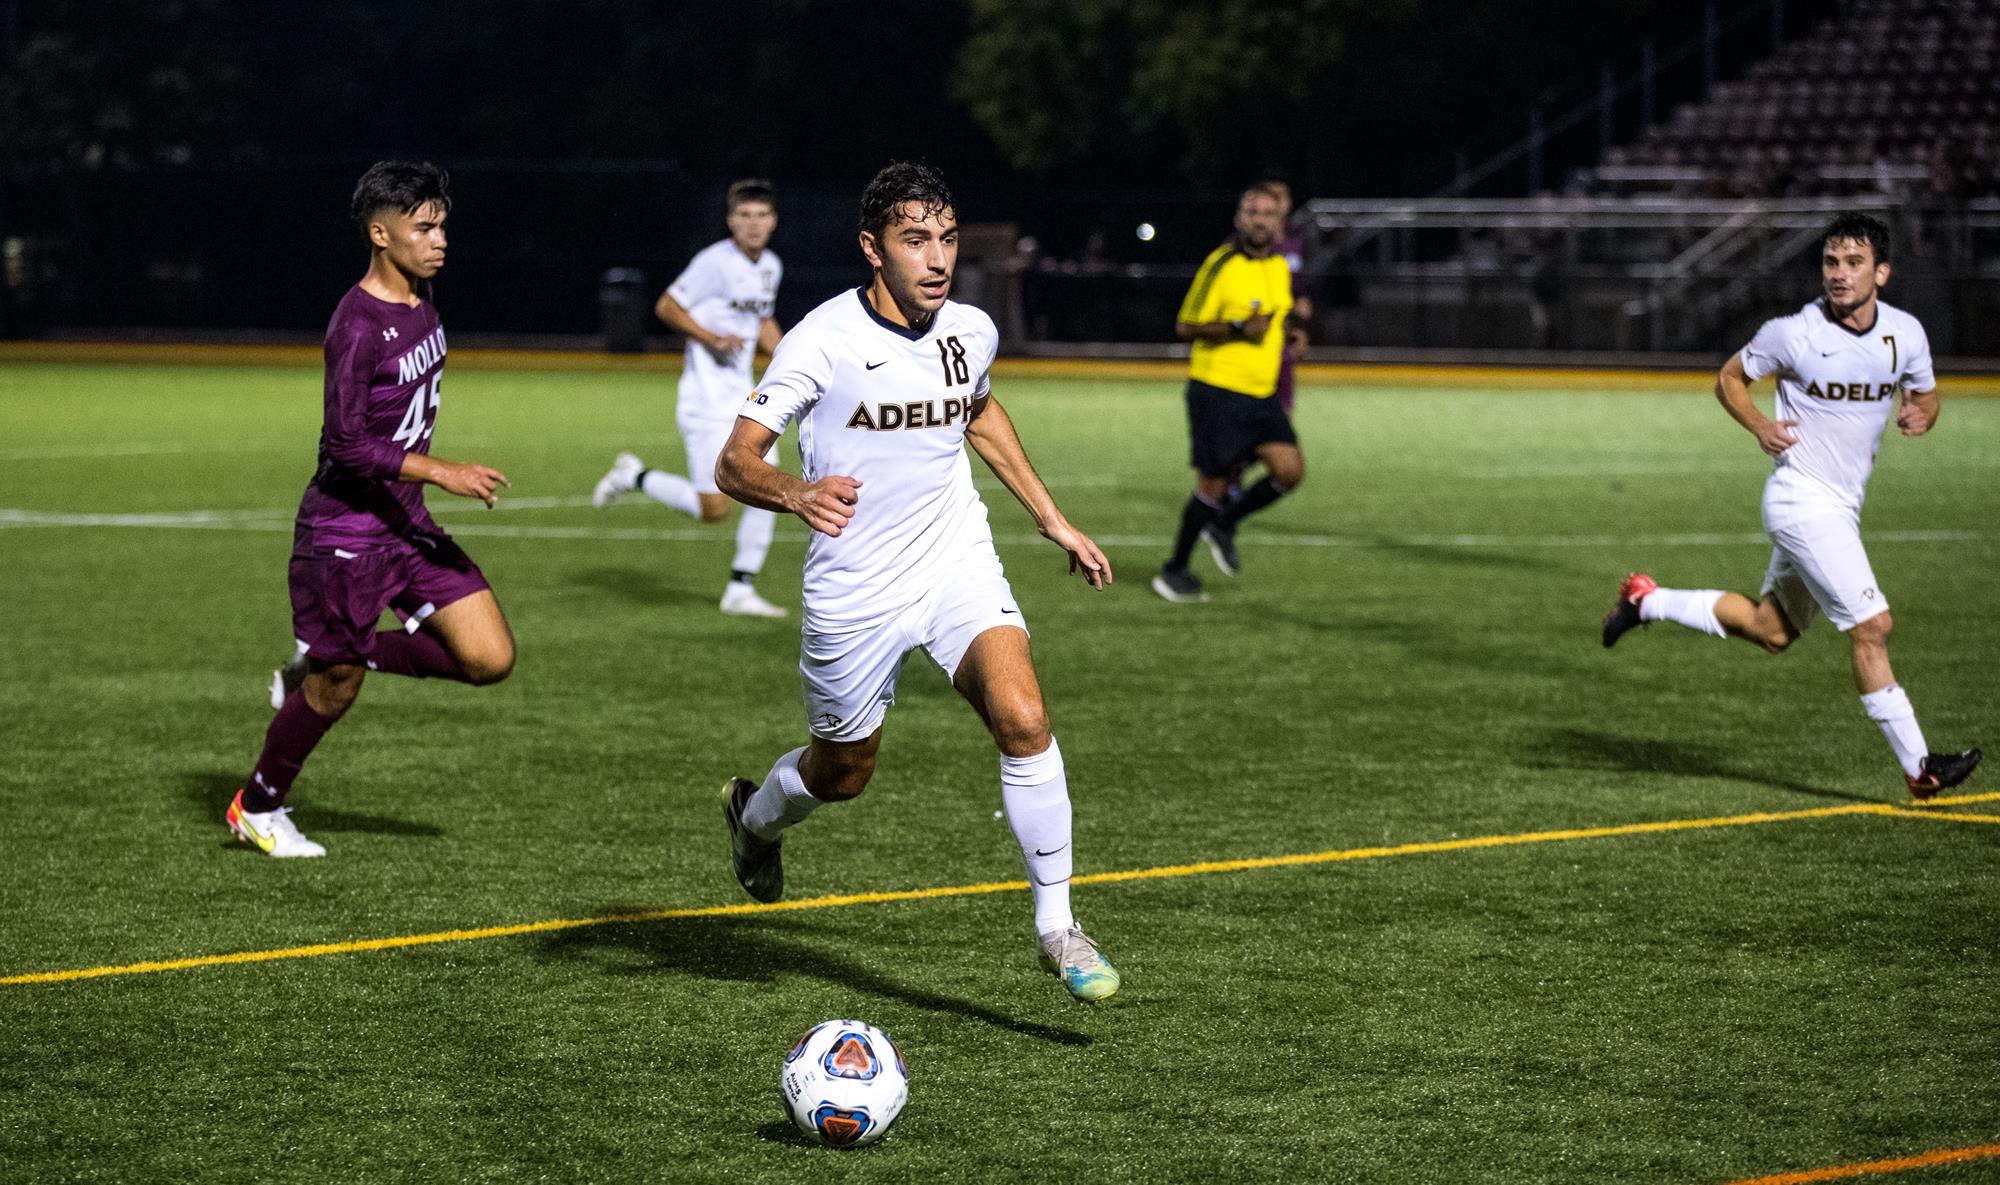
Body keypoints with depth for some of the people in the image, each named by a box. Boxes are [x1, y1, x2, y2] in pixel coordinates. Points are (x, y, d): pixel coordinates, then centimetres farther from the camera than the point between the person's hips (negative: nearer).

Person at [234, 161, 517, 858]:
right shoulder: (357, 326, -21)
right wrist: (441, 473, -28)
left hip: (406, 525, 8)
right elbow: (346, 445, -24)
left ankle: (324, 663, 15)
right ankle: (257, 807, 28)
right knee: (335, 691, 4)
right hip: (344, 532, -8)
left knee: (491, 658, -2)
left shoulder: (421, 298, 5)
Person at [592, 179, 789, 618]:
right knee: (713, 509, -9)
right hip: (707, 401, -8)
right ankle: (634, 477, 13)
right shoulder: (715, 261, -14)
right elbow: (667, 306, -10)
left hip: (743, 397, 8)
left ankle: (741, 590, 9)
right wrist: (712, 339, -21)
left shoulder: (771, 266, 11)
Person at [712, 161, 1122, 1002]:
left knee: (1023, 720, -21)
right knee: (844, 773, 14)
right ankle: (755, 815, 51)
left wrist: (1052, 520, 21)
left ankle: (1056, 926, -9)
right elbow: (733, 465, -20)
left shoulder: (971, 332, -2)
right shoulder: (822, 341, -18)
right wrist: (798, 493, -42)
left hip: (958, 569, 3)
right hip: (853, 593, -3)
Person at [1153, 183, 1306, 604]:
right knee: (1213, 483, -4)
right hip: (1217, 390, -6)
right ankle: (1175, 571, 15)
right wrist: (1239, 329, -22)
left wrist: (1287, 335, 6)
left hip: (1262, 394, 6)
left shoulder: (1281, 269, 12)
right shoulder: (1220, 265, -10)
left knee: (1290, 470, -9)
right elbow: (1186, 327, -9)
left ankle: (1224, 524, 16)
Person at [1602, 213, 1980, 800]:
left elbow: (1926, 395, 13)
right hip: (1802, 502, -7)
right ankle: (1919, 766, -8)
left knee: (1772, 631, 19)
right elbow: (1729, 378, 1)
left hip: (1843, 506, 7)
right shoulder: (1793, 333, -14)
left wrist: (1922, 414, -11)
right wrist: (1761, 427, -17)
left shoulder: (1906, 333, -2)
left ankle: (1649, 600, 33)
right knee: (1871, 626, -13)